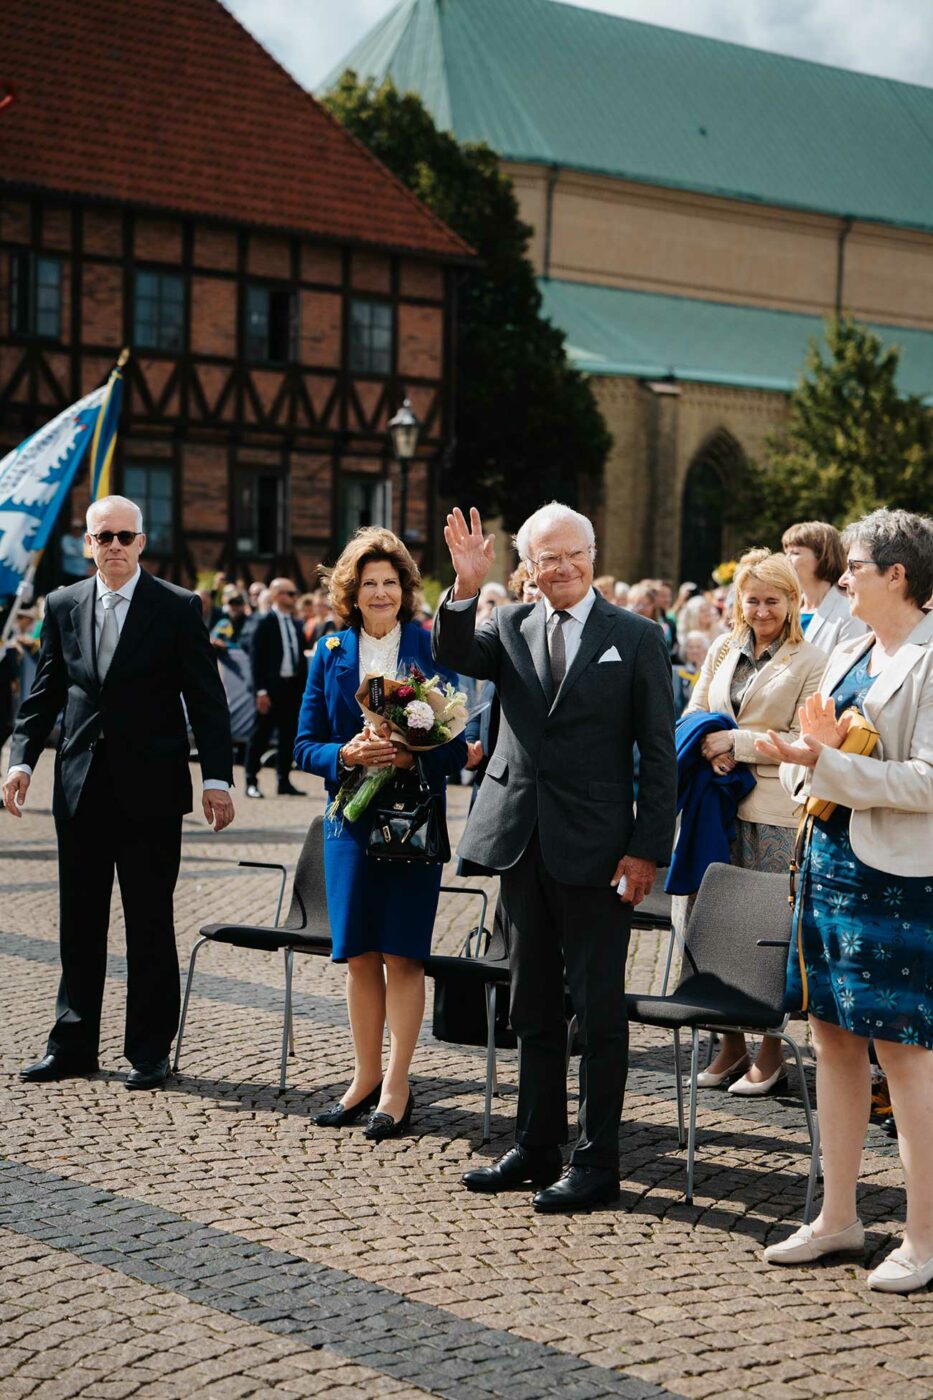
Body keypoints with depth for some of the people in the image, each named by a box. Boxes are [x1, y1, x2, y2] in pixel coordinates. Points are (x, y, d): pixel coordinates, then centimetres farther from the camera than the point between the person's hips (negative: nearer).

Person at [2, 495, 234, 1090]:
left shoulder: (178, 607, -2)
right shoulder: (63, 606, 8)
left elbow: (207, 700, -4)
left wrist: (217, 778, -10)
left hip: (150, 789, -4)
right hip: (81, 788, 4)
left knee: (150, 923, 4)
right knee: (81, 923, 11)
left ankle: (150, 1051, 13)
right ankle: (73, 1045, 20)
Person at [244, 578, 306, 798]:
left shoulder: (296, 624, 14)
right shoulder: (265, 623, -6)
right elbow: (257, 658, -10)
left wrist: (305, 687, 10)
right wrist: (261, 690, -15)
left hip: (293, 686, 6)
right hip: (272, 686, -6)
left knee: (289, 735, 8)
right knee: (261, 734, -2)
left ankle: (284, 782, 15)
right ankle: (251, 782, 5)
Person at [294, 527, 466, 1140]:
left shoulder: (431, 647, 0)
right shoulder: (331, 652, 6)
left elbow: (457, 744, -2)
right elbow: (306, 744, 5)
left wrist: (412, 756, -20)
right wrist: (346, 755, -15)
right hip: (352, 818, 3)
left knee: (401, 952, -2)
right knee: (360, 954, 7)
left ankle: (397, 1086, 5)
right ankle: (366, 1077, 19)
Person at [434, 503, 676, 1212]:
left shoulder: (637, 638, -2)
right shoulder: (511, 626, 8)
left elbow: (659, 754, -4)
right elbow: (455, 655, -11)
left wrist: (649, 849, -9)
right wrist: (466, 586, -26)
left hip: (595, 850, -4)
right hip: (522, 841, 5)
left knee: (598, 1008, 1)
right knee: (533, 1007, 14)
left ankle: (597, 1161, 10)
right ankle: (536, 1146, 26)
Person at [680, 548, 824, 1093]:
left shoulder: (810, 662, -2)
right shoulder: (722, 651, 15)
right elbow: (692, 715, 16)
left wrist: (737, 743, -13)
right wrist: (711, 749, -5)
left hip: (773, 812, -5)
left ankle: (772, 1052, 9)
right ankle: (731, 1043, 17)